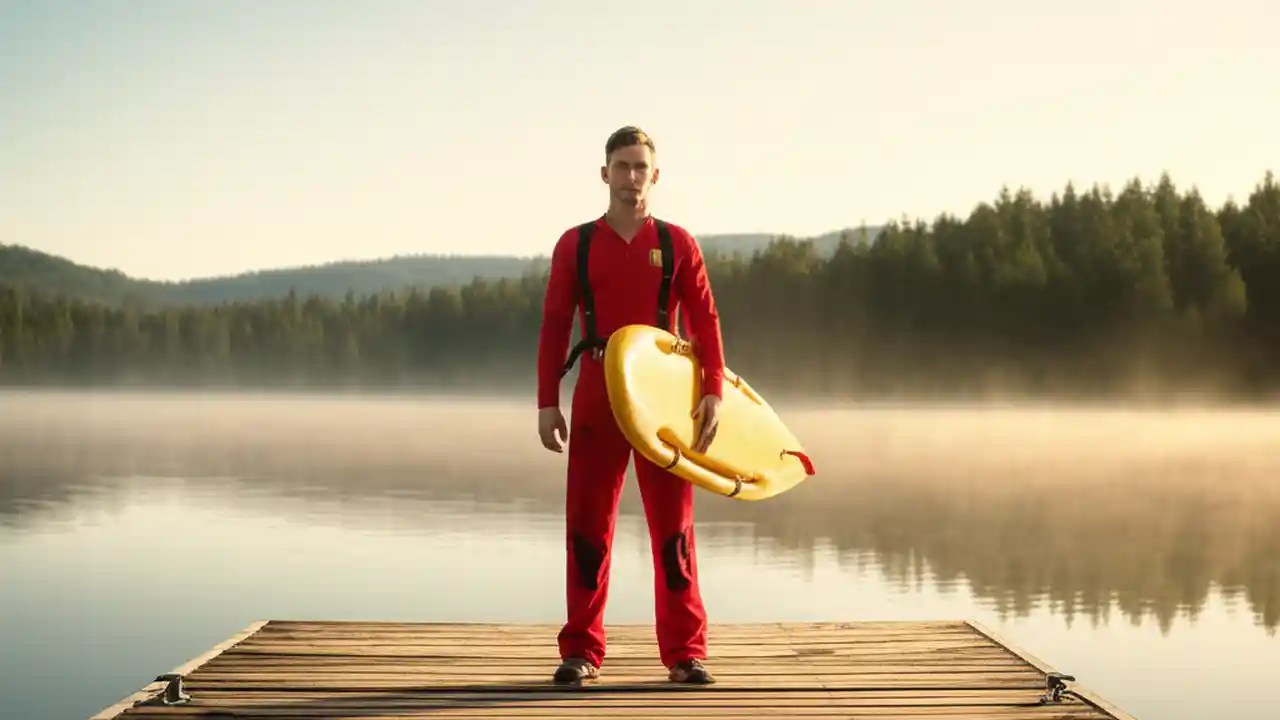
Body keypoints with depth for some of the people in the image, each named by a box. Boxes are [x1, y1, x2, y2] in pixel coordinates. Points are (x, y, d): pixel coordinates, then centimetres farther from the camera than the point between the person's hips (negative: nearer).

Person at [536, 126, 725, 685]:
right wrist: (547, 403, -3)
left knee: (673, 523, 2)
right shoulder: (575, 244, 5)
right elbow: (554, 326, 4)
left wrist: (713, 391, -9)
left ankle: (685, 653, 8)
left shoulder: (677, 243, 5)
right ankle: (581, 651, 10)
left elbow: (705, 321, 3)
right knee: (587, 523, 2)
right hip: (595, 397, 0)